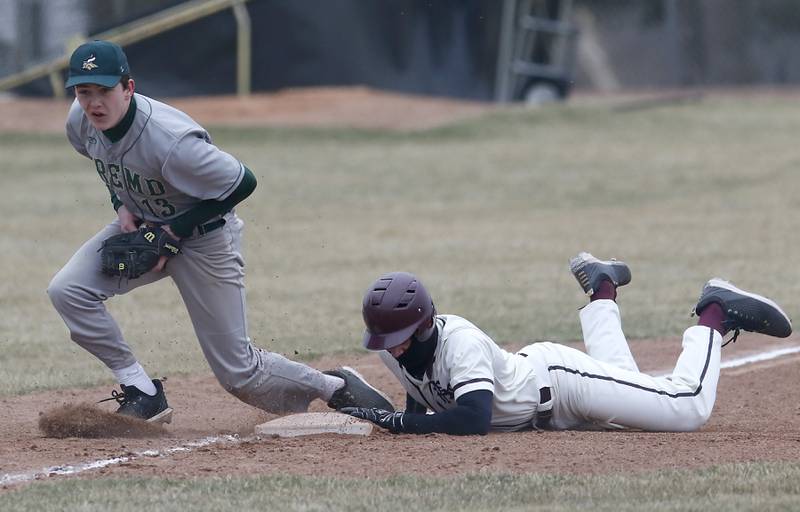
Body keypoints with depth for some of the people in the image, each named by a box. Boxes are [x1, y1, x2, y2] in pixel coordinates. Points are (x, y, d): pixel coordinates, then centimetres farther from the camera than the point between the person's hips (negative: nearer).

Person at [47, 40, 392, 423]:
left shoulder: (170, 142, -36)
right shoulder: (79, 122, -15)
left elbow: (243, 183, -26)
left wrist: (174, 231, -24)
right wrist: (121, 205, -7)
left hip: (202, 238, -6)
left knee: (239, 373, -2)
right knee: (66, 291, -16)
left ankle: (337, 388, 23)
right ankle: (143, 394, -6)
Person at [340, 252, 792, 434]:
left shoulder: (460, 342, -38)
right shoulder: (392, 344, -15)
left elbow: (473, 419, -49)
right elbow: (421, 395, 6)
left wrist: (398, 423, -46)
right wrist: (409, 420, -15)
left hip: (559, 382, -8)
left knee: (690, 410, -12)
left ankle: (715, 315, 10)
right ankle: (602, 292, 54)